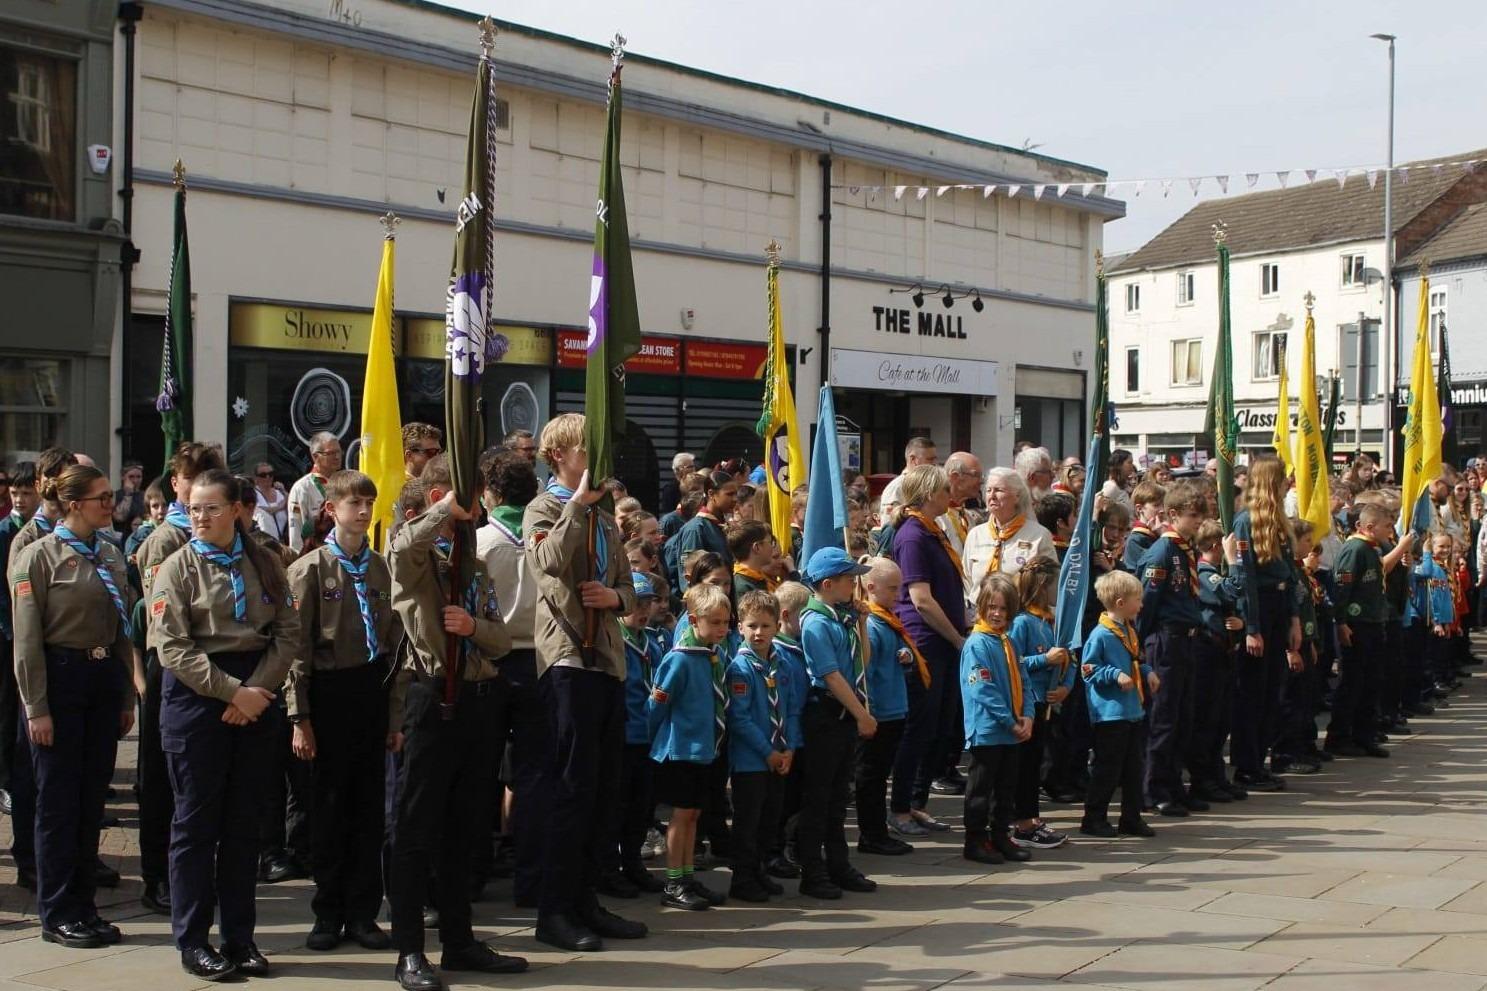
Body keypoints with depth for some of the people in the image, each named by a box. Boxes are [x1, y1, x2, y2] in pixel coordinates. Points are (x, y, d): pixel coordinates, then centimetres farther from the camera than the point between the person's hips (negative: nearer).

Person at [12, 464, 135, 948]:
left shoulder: (111, 556, 10)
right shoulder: (39, 556, -8)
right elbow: (27, 640, -10)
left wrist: (126, 697, 13)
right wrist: (36, 709, -14)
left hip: (105, 677, 6)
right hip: (61, 677, -6)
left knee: (92, 798, 11)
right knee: (59, 800, 1)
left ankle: (84, 904, 20)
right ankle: (57, 913, 10)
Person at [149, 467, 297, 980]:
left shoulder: (263, 564, 8)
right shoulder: (178, 567, -1)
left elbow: (287, 634, 3)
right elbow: (173, 648, -9)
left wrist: (257, 689, -11)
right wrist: (232, 691, -15)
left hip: (256, 697, 3)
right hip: (196, 698, -3)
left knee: (244, 820, 7)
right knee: (196, 821, 1)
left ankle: (240, 937, 15)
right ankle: (192, 941, 10)